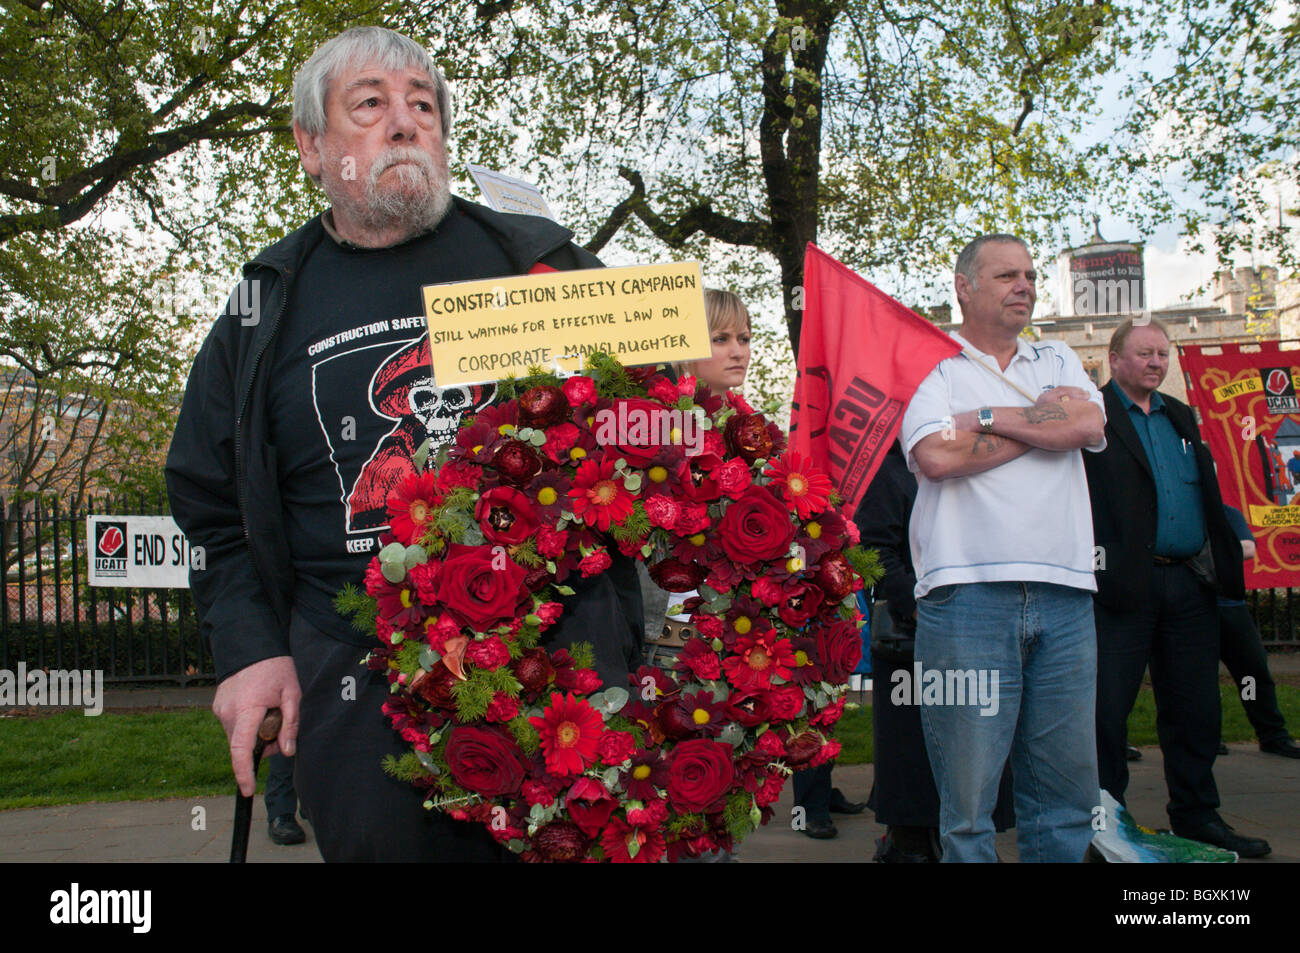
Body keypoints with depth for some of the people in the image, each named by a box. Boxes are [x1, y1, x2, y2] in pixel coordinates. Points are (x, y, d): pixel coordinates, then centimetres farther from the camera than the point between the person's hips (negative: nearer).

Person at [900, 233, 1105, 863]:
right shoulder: (932, 367, 6)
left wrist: (989, 418, -2)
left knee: (1068, 788, 8)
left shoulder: (1058, 363, 20)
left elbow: (1089, 423, 0)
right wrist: (1048, 420, 0)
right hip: (969, 592, -4)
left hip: (1063, 594, 5)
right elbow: (936, 456, -12)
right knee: (967, 798, -1)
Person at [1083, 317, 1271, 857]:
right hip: (1124, 584, -6)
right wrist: (1098, 566, -18)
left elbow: (1206, 494, 21)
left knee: (1195, 707, 11)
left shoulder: (1181, 417, 19)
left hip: (1189, 583, 6)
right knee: (1107, 706, -1)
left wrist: (1221, 563, 11)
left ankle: (1196, 815, 23)